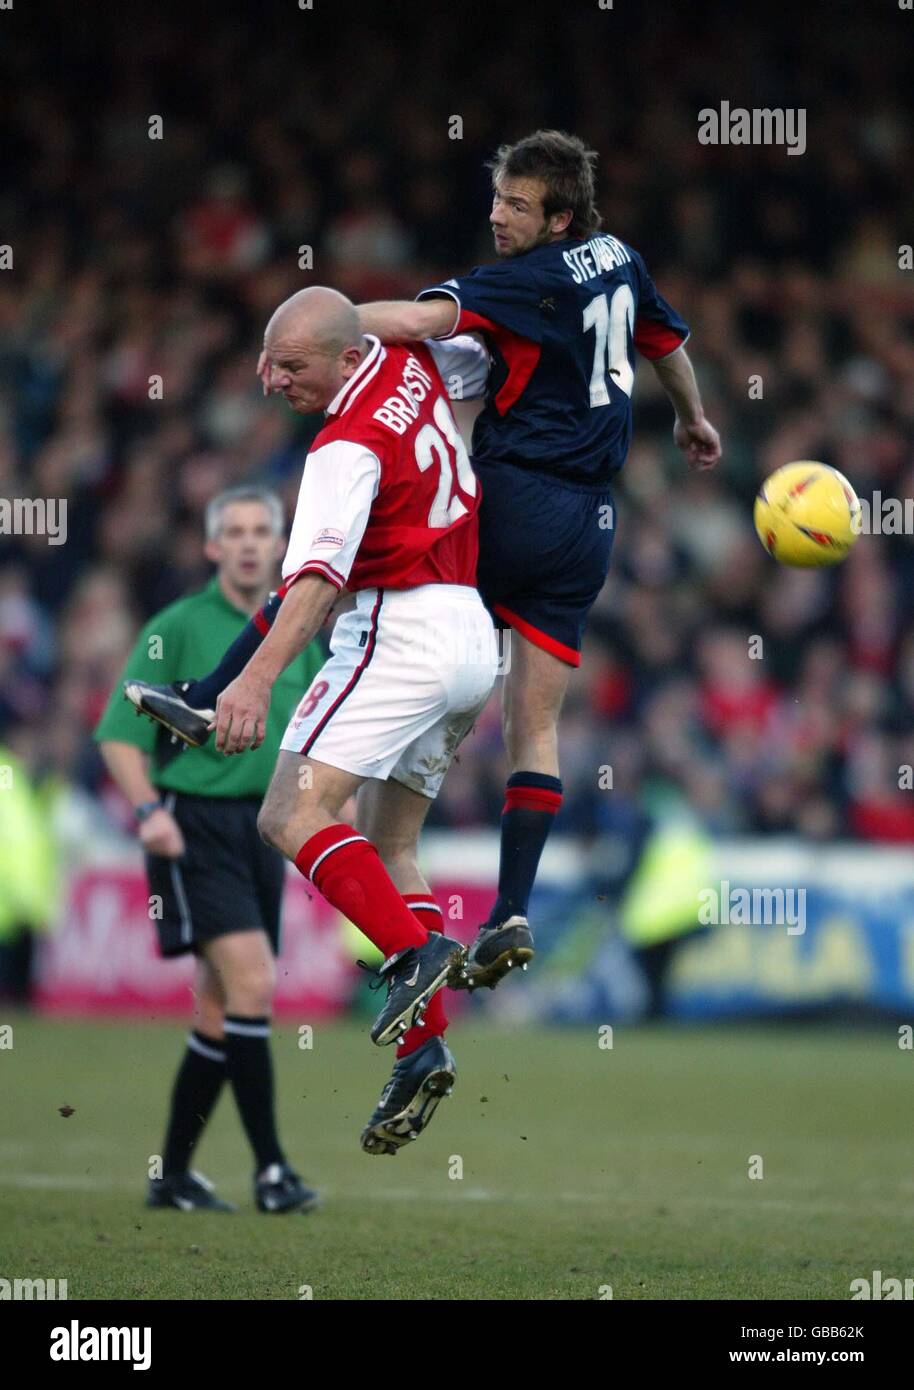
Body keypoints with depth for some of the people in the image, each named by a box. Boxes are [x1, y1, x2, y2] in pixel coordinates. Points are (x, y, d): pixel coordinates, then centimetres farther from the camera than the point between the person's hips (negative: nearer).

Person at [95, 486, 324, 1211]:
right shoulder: (178, 628, -4)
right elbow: (119, 731, -6)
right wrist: (148, 808, -20)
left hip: (261, 827, 6)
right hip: (194, 824, -6)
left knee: (222, 1010, 7)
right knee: (251, 982, -19)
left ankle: (173, 1173, 16)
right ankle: (270, 1166, -17)